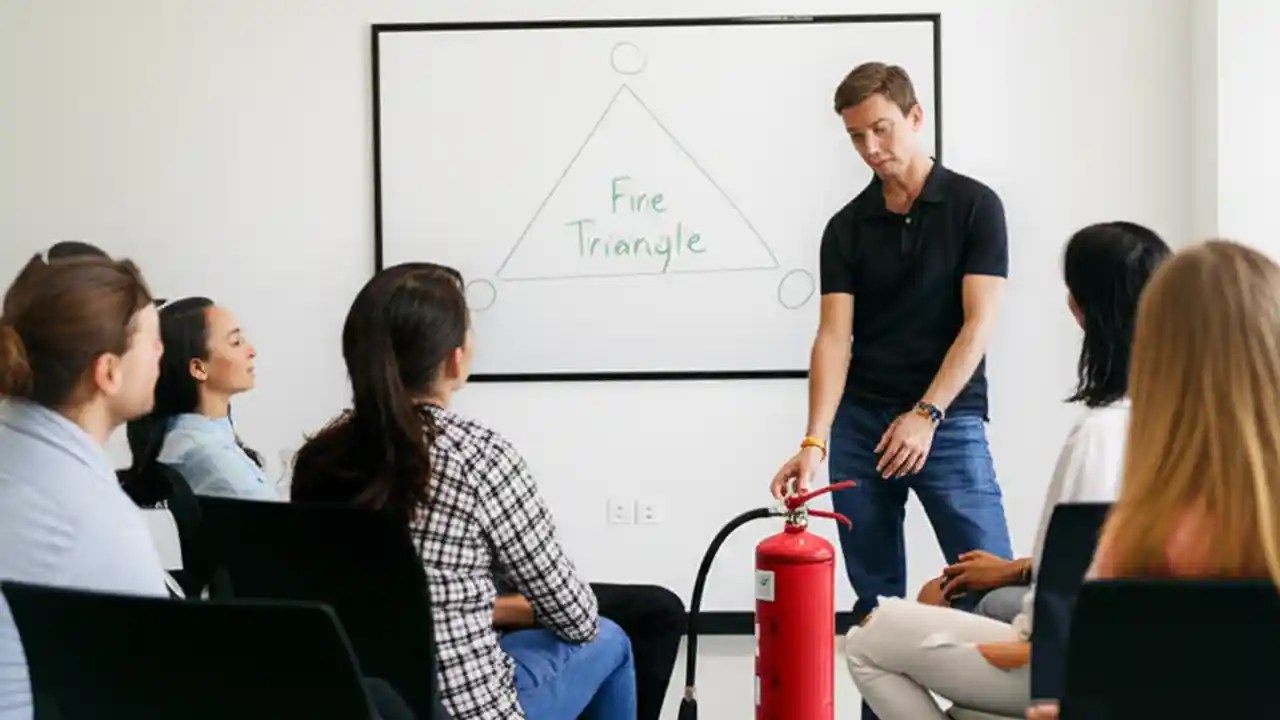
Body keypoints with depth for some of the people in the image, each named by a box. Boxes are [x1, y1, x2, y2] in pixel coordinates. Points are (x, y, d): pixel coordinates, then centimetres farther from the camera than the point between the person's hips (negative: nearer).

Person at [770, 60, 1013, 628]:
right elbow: (834, 336, -4)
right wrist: (814, 440, -18)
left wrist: (926, 414, -20)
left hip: (949, 422, -3)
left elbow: (979, 322, -10)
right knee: (876, 601, 8)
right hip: (859, 425, 3)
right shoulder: (846, 227, 4)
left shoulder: (974, 205, -4)